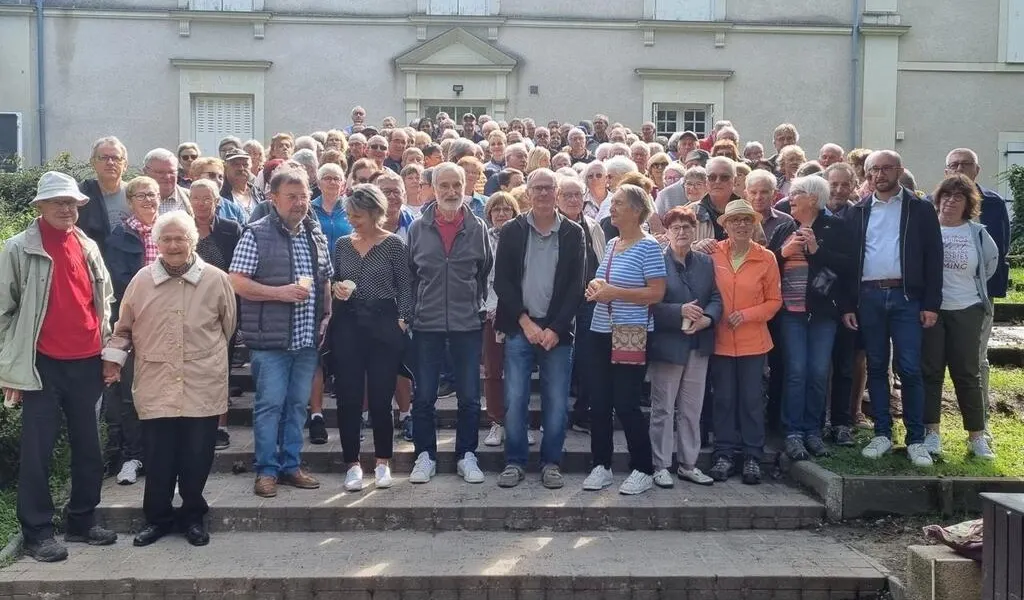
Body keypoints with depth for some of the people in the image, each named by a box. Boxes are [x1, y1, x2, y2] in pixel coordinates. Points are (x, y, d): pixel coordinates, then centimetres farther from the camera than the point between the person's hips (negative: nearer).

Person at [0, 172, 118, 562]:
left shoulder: (89, 248, 10)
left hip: (86, 365, 5)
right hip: (42, 366, -5)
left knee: (88, 448, 11)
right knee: (37, 451, 1)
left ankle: (82, 522, 24)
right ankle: (37, 533, 11)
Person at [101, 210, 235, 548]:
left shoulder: (216, 280, -2)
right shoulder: (141, 280, 2)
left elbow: (228, 326, 11)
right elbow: (123, 328, 15)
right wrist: (113, 358, 10)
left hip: (202, 387, -1)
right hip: (155, 387, 1)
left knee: (196, 457, 6)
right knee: (157, 457, 6)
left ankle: (193, 516, 24)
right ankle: (157, 517, 24)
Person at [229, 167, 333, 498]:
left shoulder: (316, 235, 12)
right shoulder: (256, 234, -6)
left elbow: (325, 282, 20)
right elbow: (236, 283, -11)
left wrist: (326, 315, 6)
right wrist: (280, 292, -18)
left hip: (308, 338, 6)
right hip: (271, 338, -5)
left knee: (298, 404, 12)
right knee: (270, 403, 0)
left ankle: (291, 465, 22)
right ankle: (267, 470, 11)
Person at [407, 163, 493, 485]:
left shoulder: (477, 228, 1)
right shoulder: (418, 228, 1)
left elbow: (487, 274, 9)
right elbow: (409, 274, 8)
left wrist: (481, 307, 6)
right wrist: (410, 312, 6)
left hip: (467, 323, 0)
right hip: (426, 324, 0)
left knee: (469, 397, 6)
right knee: (424, 396, 6)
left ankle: (466, 456, 19)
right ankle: (425, 456, 18)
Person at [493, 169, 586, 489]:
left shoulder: (573, 233, 4)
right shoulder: (512, 231, 4)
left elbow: (576, 286, 0)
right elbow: (501, 281, 1)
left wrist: (555, 329, -8)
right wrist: (525, 322, -8)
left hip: (557, 330, 0)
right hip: (519, 328, 0)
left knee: (556, 401, 3)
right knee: (515, 399, 0)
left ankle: (551, 463, 16)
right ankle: (515, 462, 14)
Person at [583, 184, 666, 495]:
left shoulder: (648, 246, -9)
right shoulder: (610, 244, 13)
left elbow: (657, 293, -15)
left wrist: (613, 292, -18)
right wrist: (596, 288, 1)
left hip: (631, 335, -7)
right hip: (601, 332, 7)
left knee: (626, 404, -3)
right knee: (599, 402, 8)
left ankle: (643, 470, 12)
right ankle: (601, 466, 20)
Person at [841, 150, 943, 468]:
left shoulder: (920, 209, 5)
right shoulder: (856, 212, 10)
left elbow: (933, 258, 1)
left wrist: (932, 304, -6)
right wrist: (847, 305, 1)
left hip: (906, 296, -2)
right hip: (868, 297, 2)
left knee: (910, 369, -4)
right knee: (876, 367, 7)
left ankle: (916, 439, 5)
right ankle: (882, 433, 16)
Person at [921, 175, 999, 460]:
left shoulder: (977, 233, 5)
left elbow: (991, 261, 22)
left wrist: (973, 285, 17)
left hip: (966, 311, 1)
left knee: (967, 373, 4)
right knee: (930, 371, 1)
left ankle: (977, 436, 12)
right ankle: (932, 433, 8)